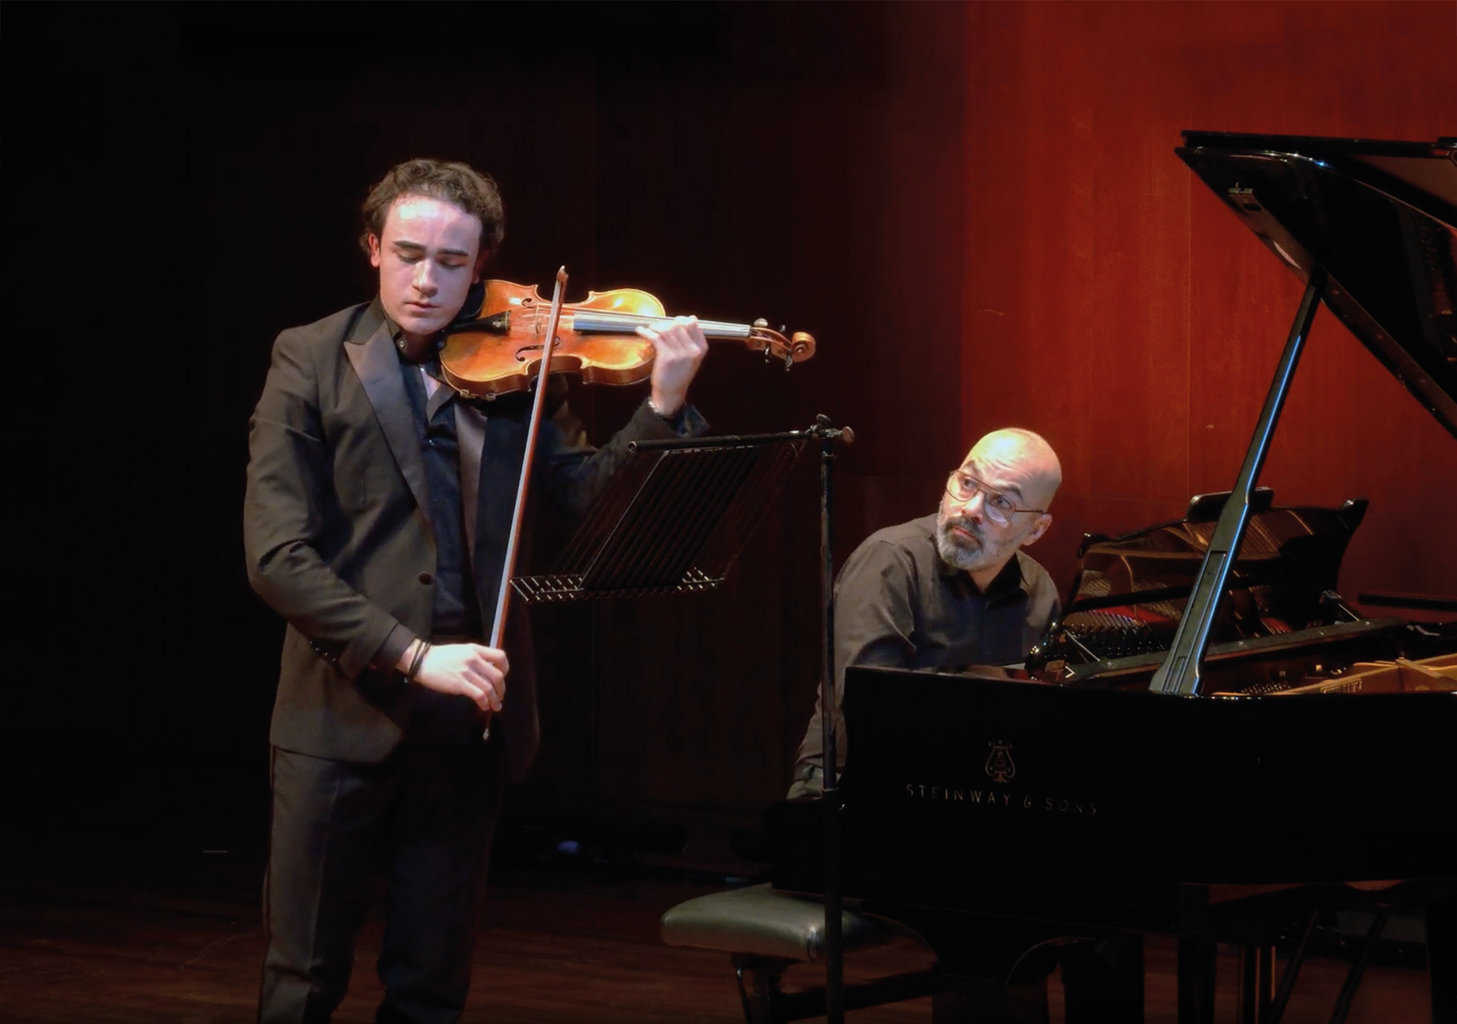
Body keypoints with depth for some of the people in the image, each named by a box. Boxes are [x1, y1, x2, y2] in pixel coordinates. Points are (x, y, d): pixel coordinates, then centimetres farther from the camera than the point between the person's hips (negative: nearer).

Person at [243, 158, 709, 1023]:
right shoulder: (312, 361, -1)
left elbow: (590, 493, -2)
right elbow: (278, 555, -10)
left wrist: (665, 403, -16)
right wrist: (411, 654, -18)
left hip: (466, 721, 3)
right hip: (342, 715, -2)